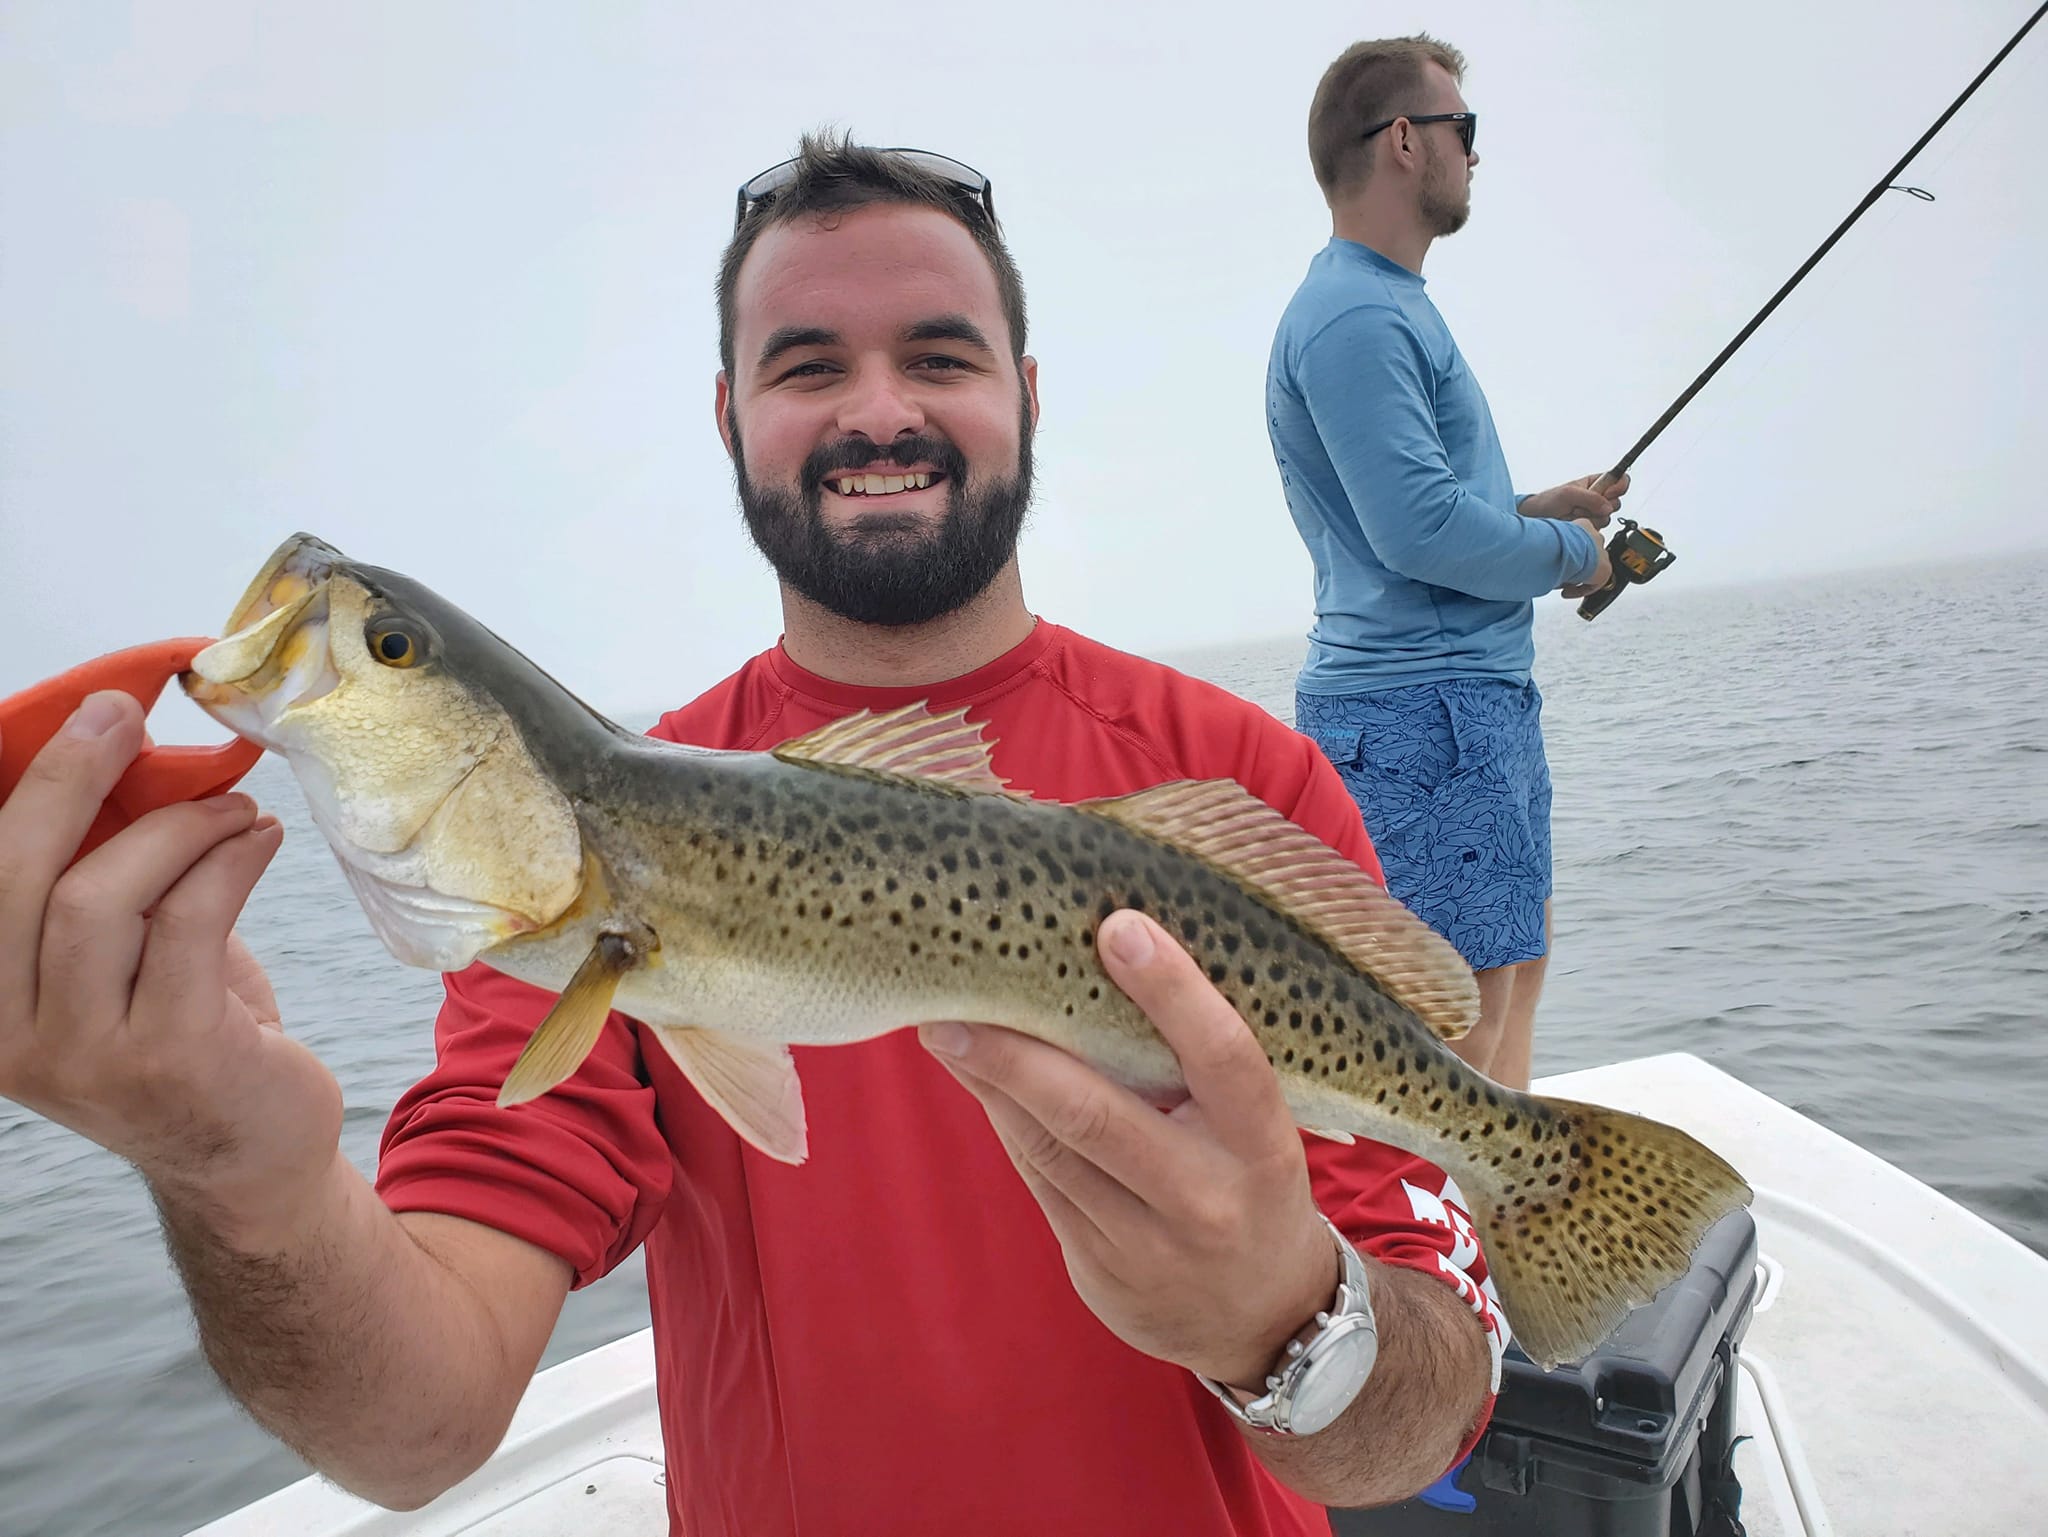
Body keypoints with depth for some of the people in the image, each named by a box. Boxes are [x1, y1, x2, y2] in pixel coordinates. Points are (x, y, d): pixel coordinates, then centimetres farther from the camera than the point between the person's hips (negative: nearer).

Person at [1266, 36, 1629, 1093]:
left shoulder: (1390, 305, 20)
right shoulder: (1353, 314, -14)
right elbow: (1417, 529, -23)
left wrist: (1535, 507, 14)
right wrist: (1568, 553, -7)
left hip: (1480, 698, 11)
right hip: (1420, 711, -11)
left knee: (1515, 955, 19)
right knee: (1464, 1005, -8)